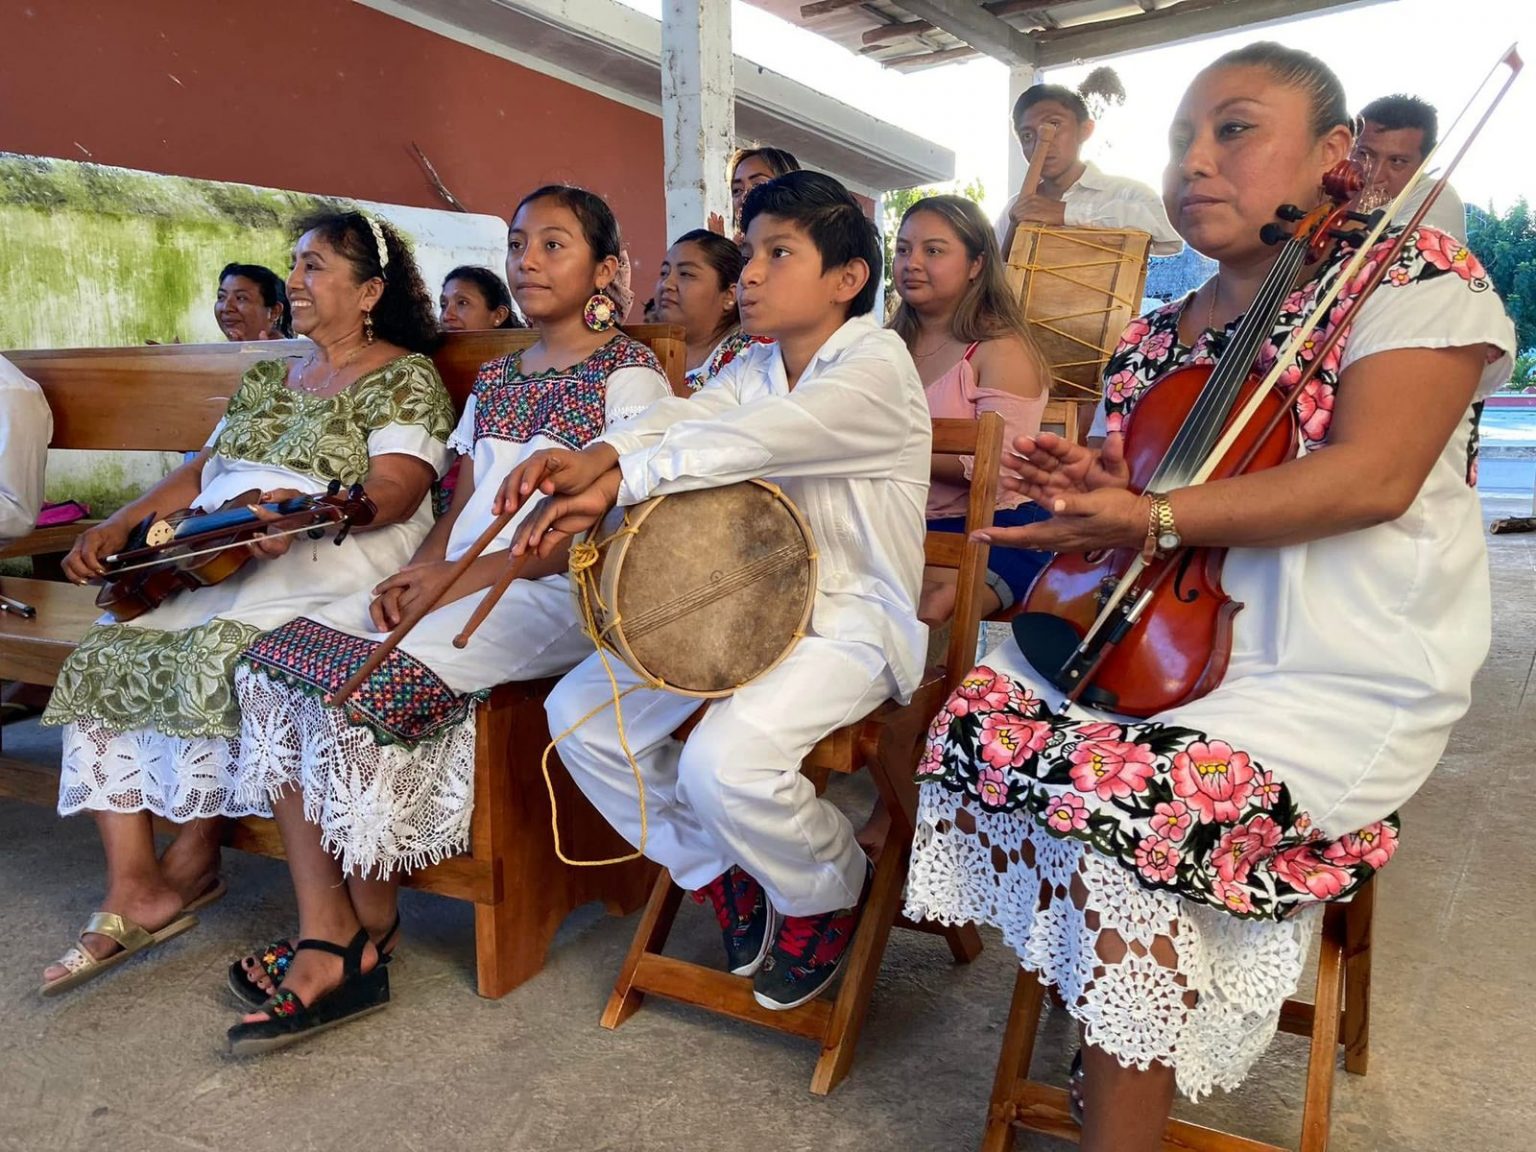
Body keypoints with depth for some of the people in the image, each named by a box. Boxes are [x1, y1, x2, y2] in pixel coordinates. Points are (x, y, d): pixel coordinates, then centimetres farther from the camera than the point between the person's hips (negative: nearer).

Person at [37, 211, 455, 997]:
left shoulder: (405, 376, -1)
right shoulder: (268, 378, 22)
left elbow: (394, 493, -15)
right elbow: (204, 470, 20)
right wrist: (119, 527, 7)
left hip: (328, 569, -7)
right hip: (214, 562, 8)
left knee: (213, 652, -30)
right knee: (104, 654, -12)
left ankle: (192, 858, -7)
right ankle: (134, 892, -11)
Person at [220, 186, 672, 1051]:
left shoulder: (629, 376, -2)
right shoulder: (496, 379, 22)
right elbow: (463, 503, 17)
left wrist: (463, 575, -17)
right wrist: (419, 570, -4)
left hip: (554, 594, -8)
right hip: (456, 583, 8)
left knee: (360, 685, -27)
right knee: (275, 663, -13)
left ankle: (372, 924, -1)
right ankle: (324, 939, -12)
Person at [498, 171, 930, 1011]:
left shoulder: (876, 368, -12)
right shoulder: (754, 369, 11)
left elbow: (750, 440, -28)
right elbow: (683, 418, -9)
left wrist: (616, 482, -32)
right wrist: (592, 456, -29)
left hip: (853, 620, -7)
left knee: (725, 761, -31)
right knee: (580, 714, -2)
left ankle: (831, 891, 5)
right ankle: (725, 875, 17)